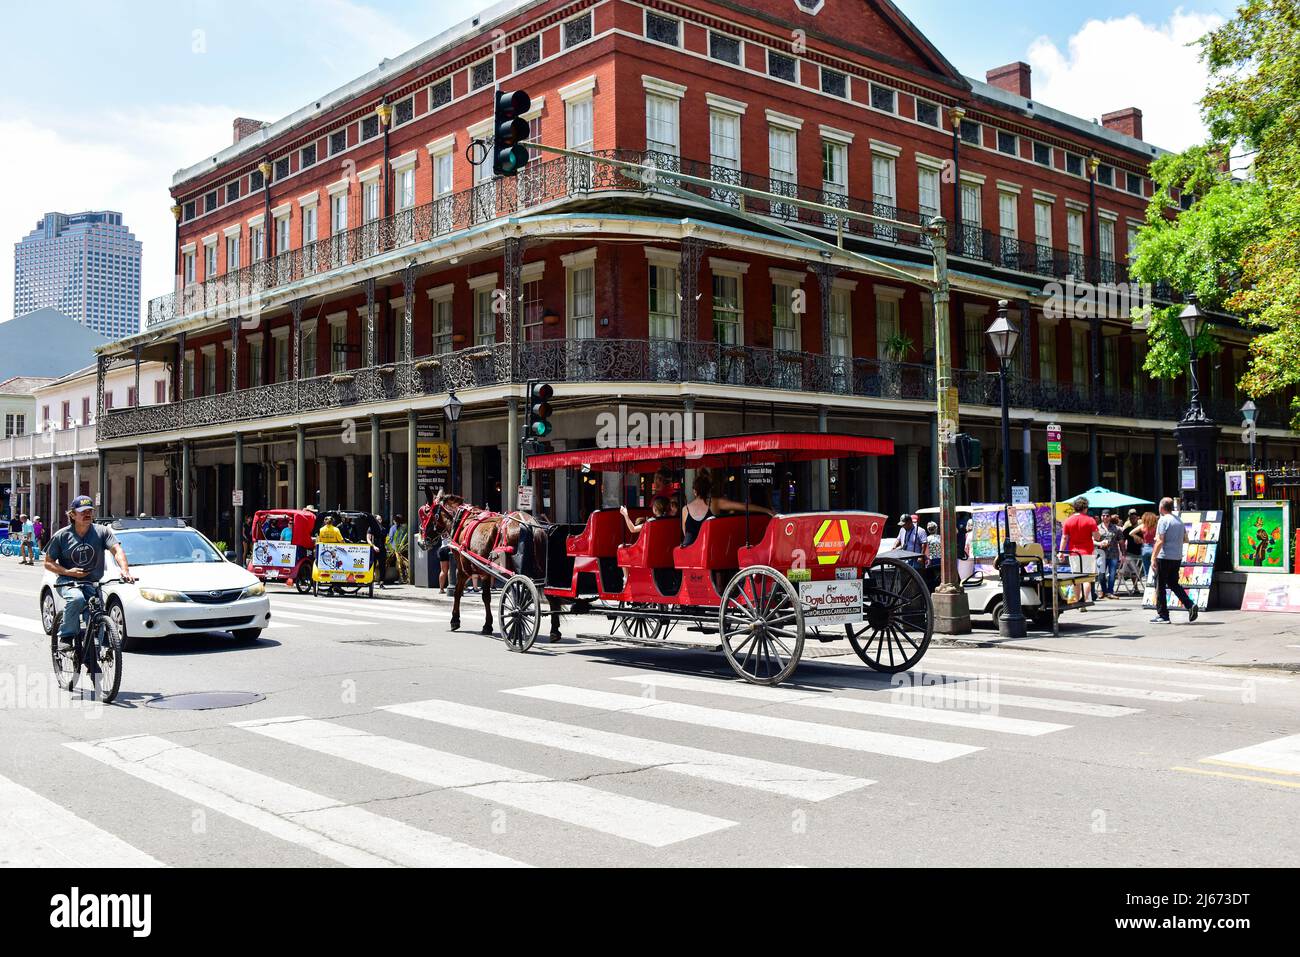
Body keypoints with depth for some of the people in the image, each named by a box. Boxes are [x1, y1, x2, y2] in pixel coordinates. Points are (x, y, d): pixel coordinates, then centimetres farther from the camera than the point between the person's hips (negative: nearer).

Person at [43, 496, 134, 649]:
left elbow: (117, 550, -15)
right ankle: (66, 636, -17)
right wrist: (67, 572, -15)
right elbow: (48, 563, 4)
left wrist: (125, 570, -35)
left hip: (92, 584, 2)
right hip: (67, 582, -2)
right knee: (76, 598, -34)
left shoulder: (102, 532, -1)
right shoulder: (61, 536, -1)